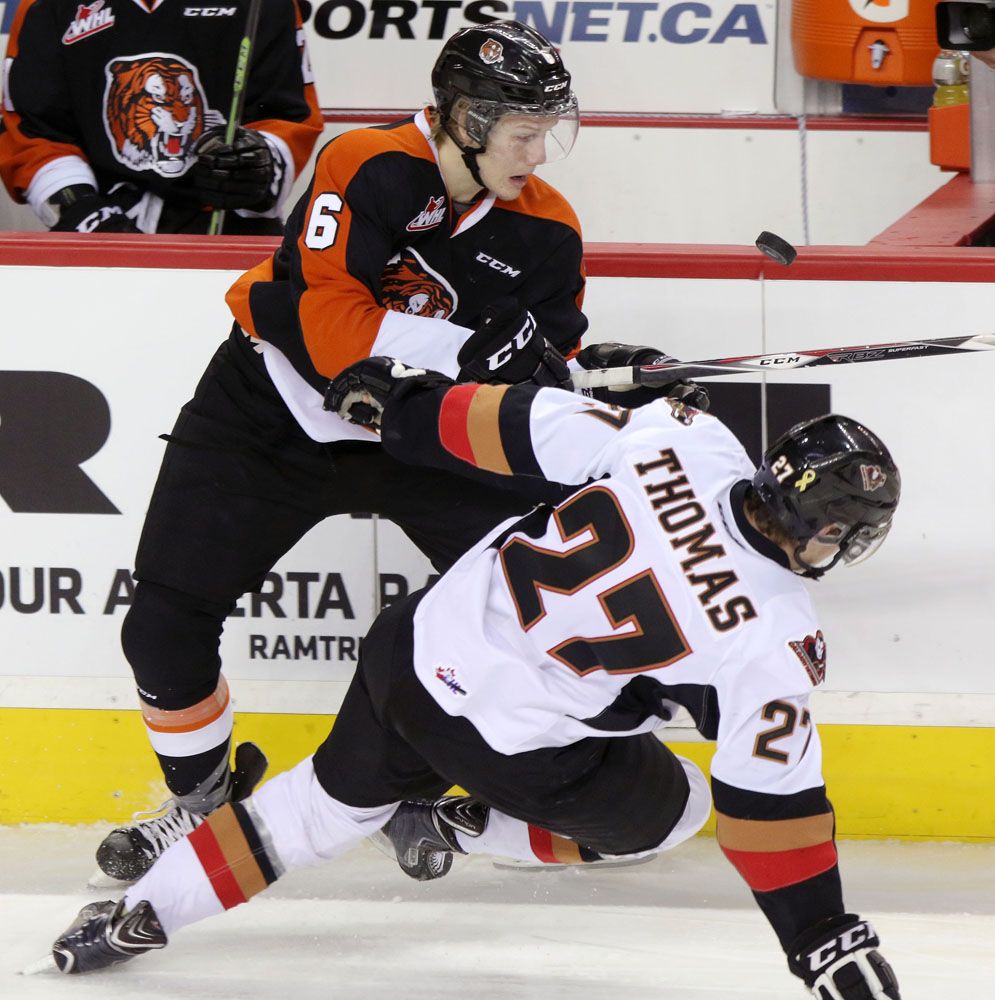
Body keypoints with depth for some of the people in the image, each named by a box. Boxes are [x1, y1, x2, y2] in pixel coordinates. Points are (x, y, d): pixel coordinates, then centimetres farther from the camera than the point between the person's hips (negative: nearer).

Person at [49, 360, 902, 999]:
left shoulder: (682, 438, -13)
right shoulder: (776, 639, -22)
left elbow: (517, 426, -3)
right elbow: (772, 801, -16)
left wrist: (402, 399, 11)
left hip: (417, 647, 5)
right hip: (511, 742, -5)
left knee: (338, 795, 31)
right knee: (665, 811, 24)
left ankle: (138, 915, 33)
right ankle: (451, 827, 21)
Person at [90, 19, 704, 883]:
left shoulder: (547, 232, -7)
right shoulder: (371, 168, -24)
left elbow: (531, 394, -2)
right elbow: (323, 321, -32)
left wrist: (599, 381, -23)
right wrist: (469, 352, -37)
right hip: (276, 419, -4)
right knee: (165, 625, -7)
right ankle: (203, 796, 20)